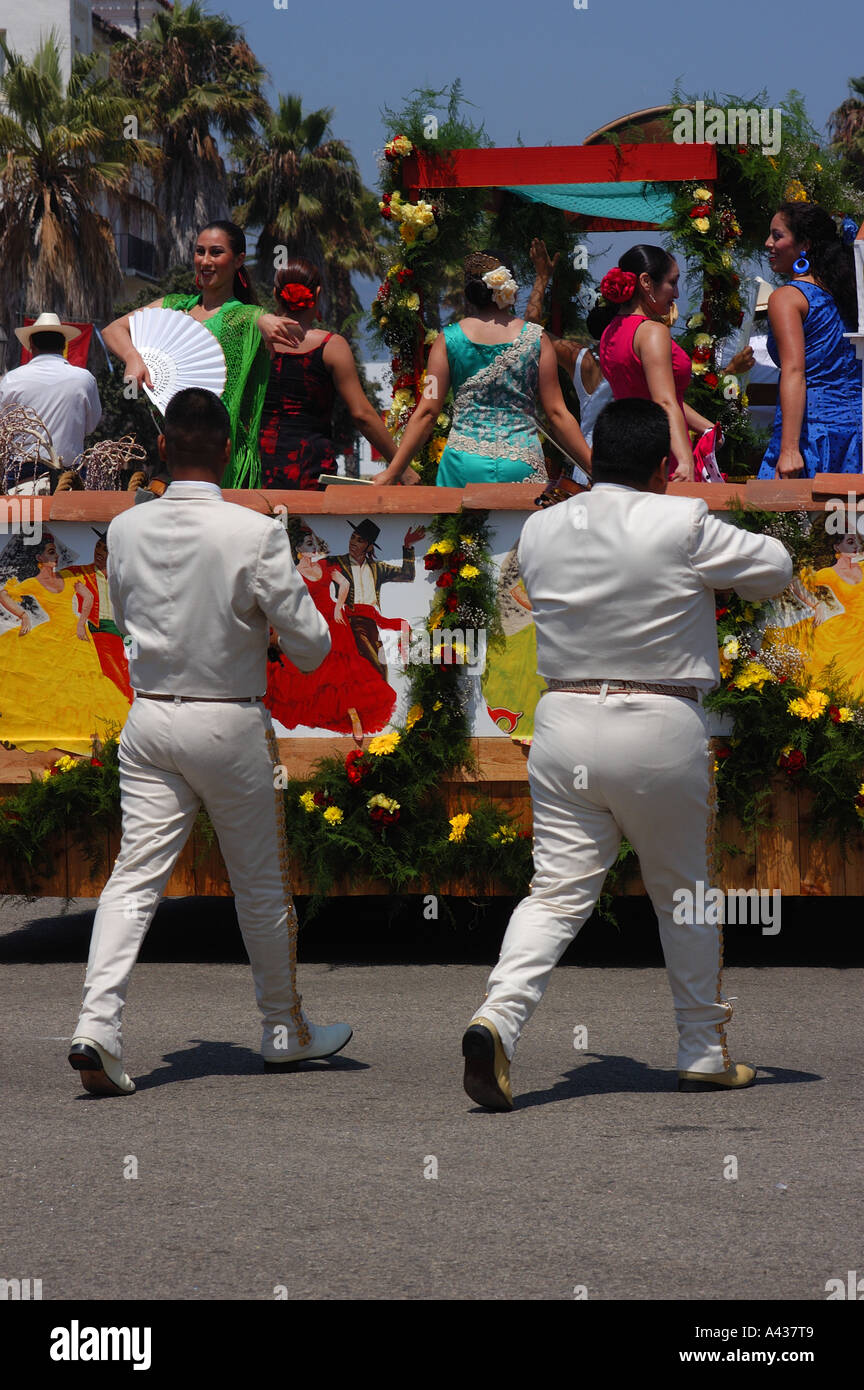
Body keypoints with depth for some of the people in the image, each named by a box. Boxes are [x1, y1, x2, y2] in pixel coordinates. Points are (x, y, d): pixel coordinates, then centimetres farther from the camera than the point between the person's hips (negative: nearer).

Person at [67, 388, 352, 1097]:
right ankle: (286, 1029, 27)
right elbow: (311, 646, -9)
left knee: (135, 877, 1)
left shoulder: (126, 530, -2)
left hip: (150, 717, 3)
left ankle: (98, 1024, -15)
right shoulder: (255, 534, -15)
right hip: (232, 725, -3)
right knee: (262, 884, 12)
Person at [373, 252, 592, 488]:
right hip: (522, 465, 0)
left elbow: (427, 412, 0)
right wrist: (594, 467, 8)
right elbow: (556, 413, 1)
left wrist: (392, 472, 4)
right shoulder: (536, 338, 3)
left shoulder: (448, 339, 1)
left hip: (464, 463, 0)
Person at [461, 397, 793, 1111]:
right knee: (683, 892, 14)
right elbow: (775, 568, 4)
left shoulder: (539, 530, 3)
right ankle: (704, 1053, 23)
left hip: (564, 722, 3)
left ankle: (499, 1015, -20)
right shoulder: (684, 525, -10)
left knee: (558, 891, 3)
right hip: (661, 730, -3)